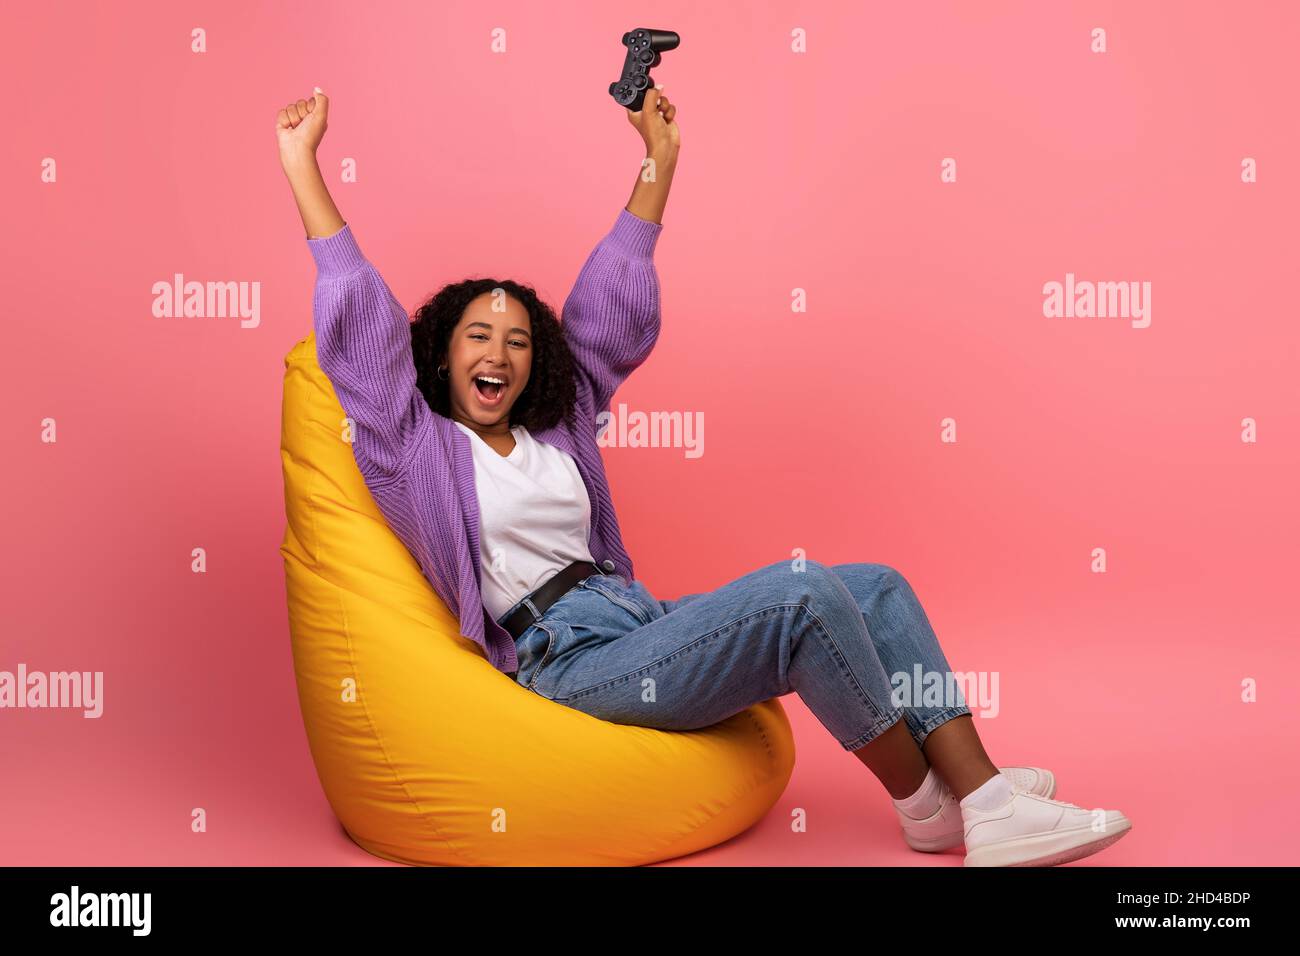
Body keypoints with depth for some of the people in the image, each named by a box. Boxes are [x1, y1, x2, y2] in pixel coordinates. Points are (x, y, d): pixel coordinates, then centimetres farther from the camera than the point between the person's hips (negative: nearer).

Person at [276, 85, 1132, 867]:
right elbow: (358, 310, 0)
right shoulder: (414, 443, 5)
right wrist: (302, 162, 1)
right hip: (571, 662, -8)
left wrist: (660, 154, 22)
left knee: (878, 586, -5)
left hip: (641, 621, 8)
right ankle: (924, 803, -11)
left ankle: (986, 801, -15)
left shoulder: (559, 424, 19)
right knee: (801, 591, -27)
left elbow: (614, 298, 21)